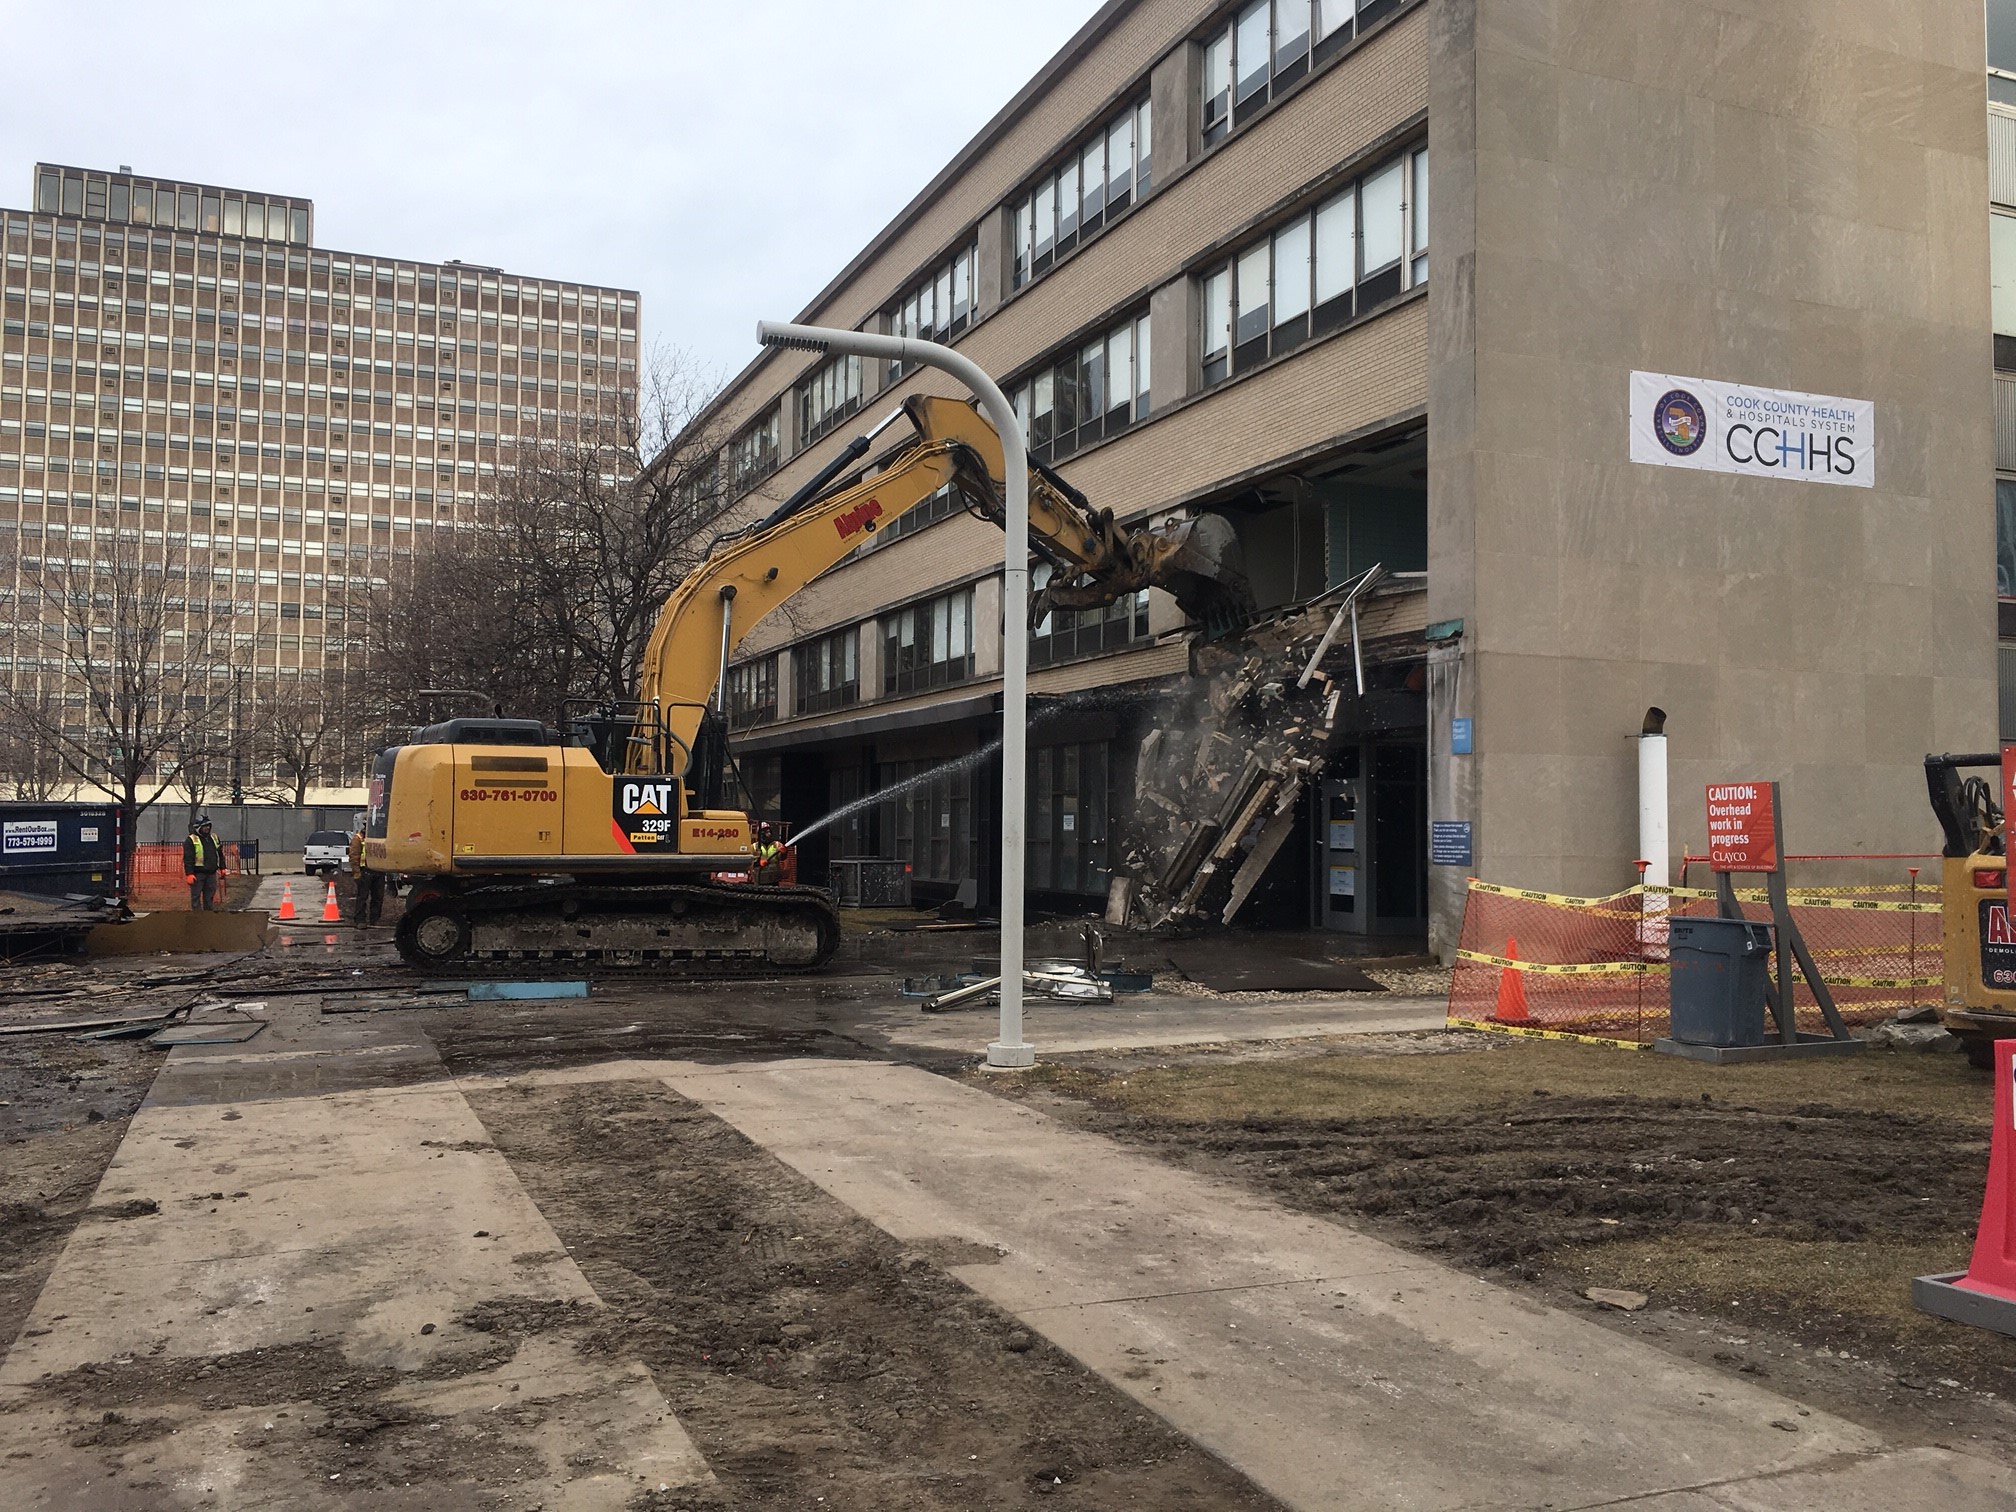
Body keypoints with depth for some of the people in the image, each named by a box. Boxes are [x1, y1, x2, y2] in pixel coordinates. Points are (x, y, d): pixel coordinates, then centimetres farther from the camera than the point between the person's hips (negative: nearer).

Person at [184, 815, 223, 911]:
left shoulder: (214, 838, 14)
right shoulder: (191, 840, -6)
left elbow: (220, 854, 22)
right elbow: (187, 859, -11)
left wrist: (222, 867, 16)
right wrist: (189, 873, -18)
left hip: (211, 873, 6)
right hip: (197, 874, -6)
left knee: (210, 896, 10)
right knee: (196, 896, -1)